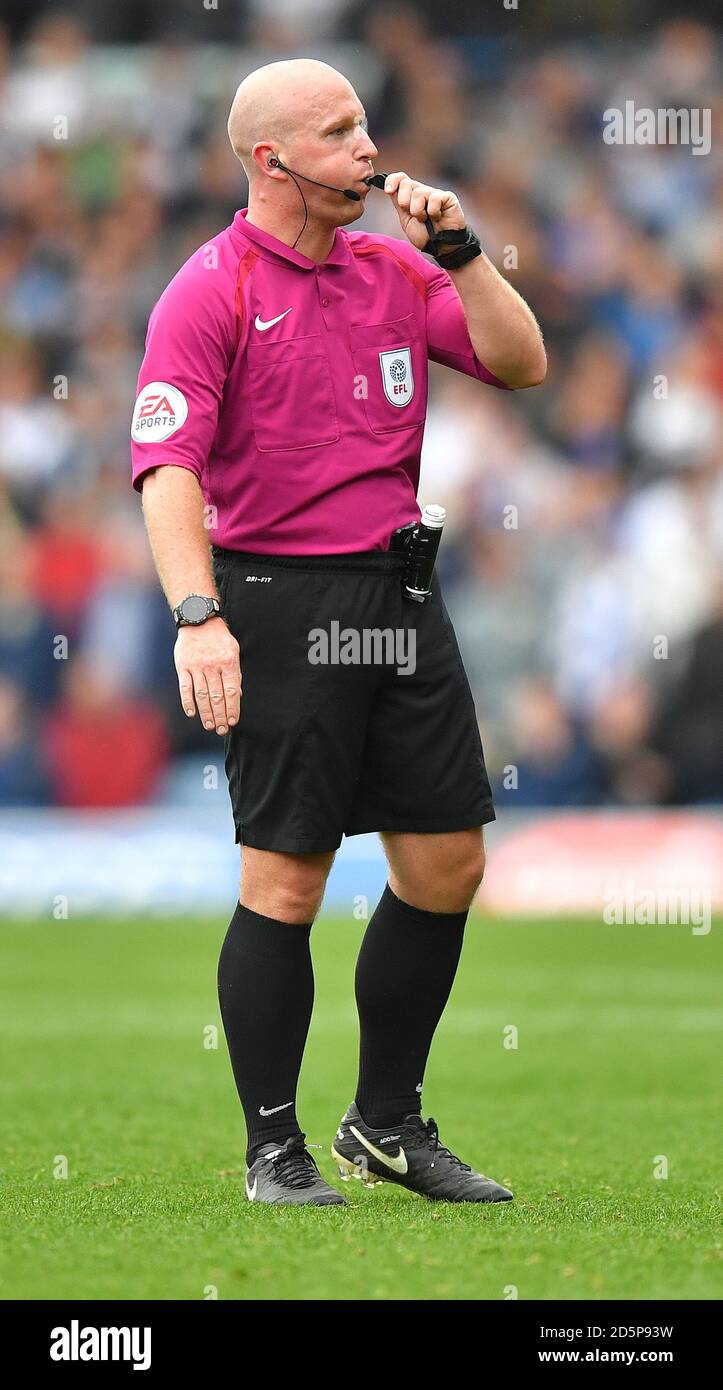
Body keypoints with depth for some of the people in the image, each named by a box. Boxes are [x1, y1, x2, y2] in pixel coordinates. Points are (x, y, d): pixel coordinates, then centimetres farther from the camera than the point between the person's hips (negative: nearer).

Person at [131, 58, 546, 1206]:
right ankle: (274, 1148, 7)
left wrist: (459, 248, -1)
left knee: (448, 863, 7)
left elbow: (520, 364, 10)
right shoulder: (212, 290, -7)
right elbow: (168, 463, -15)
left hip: (398, 594, 6)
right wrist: (197, 614, -26)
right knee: (285, 884, -4)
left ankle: (387, 1122, 22)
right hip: (277, 599, -6)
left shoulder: (395, 270, 12)